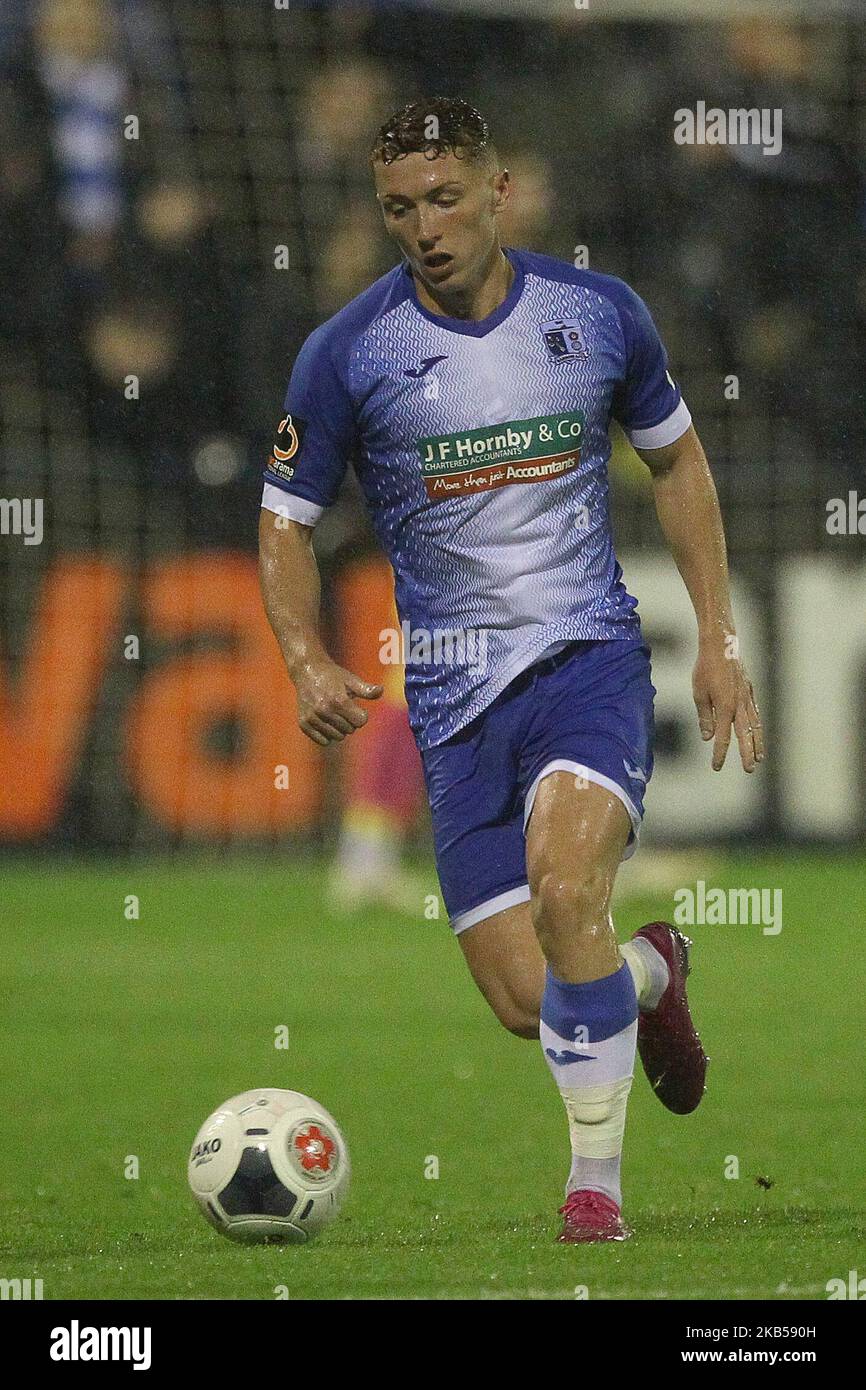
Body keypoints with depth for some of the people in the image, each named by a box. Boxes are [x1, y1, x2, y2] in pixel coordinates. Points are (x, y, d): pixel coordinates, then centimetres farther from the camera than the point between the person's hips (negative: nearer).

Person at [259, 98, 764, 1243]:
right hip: (457, 700, 1)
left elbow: (676, 459, 15)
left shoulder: (600, 316, -1)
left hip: (592, 661, -1)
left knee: (563, 890, -29)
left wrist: (719, 640, 9)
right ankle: (650, 974, 32)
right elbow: (286, 521, 5)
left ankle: (596, 1182, -13)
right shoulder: (347, 354, -5)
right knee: (525, 1001, -5)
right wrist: (308, 662, -13)